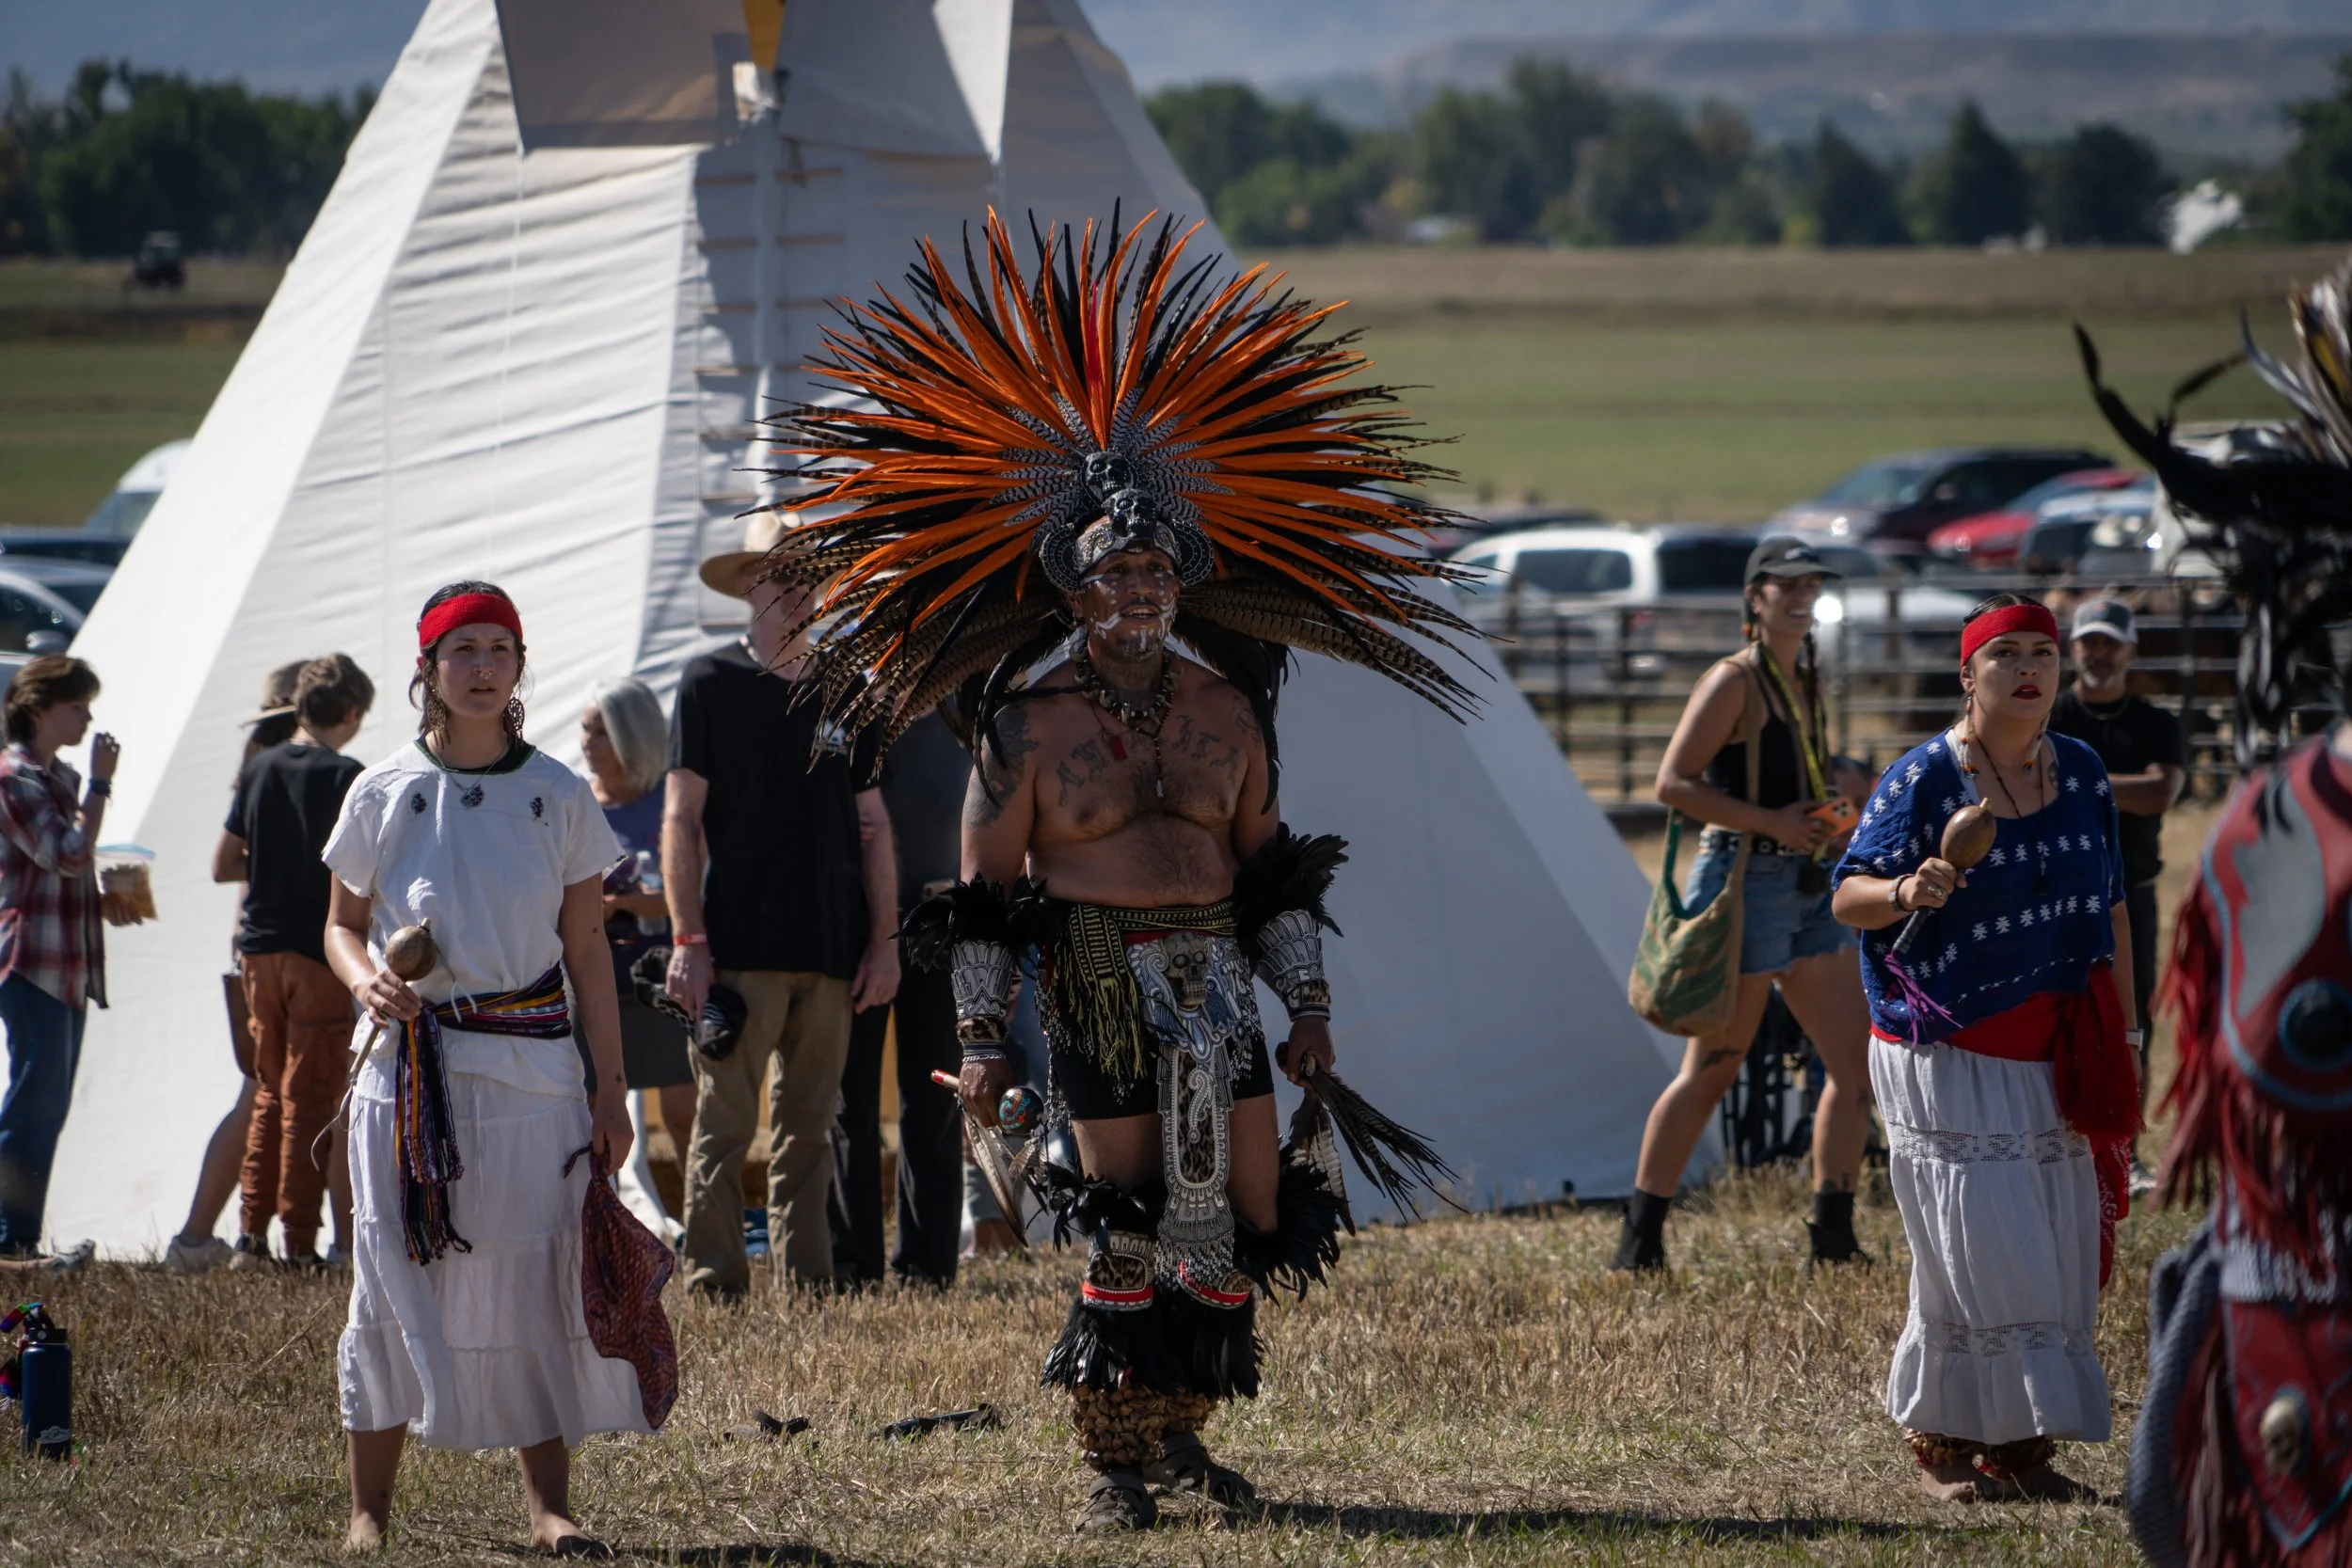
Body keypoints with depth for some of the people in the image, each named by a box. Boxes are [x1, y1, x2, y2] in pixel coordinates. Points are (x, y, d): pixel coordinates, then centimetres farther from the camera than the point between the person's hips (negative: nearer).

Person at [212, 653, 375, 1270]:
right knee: (310, 1097, 0)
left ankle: (250, 1233, 10)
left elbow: (222, 866, 8)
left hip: (261, 949, 5)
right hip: (320, 950, -5)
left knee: (270, 1092, 15)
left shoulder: (260, 770, 5)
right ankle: (299, 1244, -1)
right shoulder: (346, 777, -11)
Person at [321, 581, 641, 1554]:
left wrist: (611, 1089, 6)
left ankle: (548, 1502, 3)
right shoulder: (383, 795, 4)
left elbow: (587, 949, 9)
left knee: (535, 1276, -3)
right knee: (395, 1276, -1)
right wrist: (365, 979, -10)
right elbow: (342, 925, 13)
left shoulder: (558, 798, 6)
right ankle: (370, 1505, 6)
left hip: (528, 1062, 0)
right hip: (409, 1062, 0)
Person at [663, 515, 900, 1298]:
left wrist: (884, 940, 9)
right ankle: (714, 1283, -4)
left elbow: (872, 826, 17)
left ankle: (809, 1283, 8)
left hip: (831, 951, 4)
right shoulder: (710, 684, 2)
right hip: (739, 945, -4)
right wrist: (688, 940, -8)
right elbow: (682, 820, -1)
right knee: (724, 1125, -6)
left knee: (808, 1129, 5)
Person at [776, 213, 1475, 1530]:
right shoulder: (1026, 727, -2)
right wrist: (980, 1039, -3)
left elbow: (1270, 863, 15)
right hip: (1098, 997, -4)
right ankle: (1115, 1459, 7)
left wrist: (1309, 1001, 11)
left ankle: (1181, 1423, 20)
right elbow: (985, 894, 1)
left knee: (1252, 1215, 3)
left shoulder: (1224, 710, 9)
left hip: (1215, 980, 4)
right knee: (1123, 1225, -3)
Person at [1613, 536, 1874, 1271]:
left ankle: (1833, 1235, 11)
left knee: (1856, 1063, 4)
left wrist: (1829, 820, 7)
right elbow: (1674, 783, -18)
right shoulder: (1734, 682, -10)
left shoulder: (1803, 682, 15)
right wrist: (1773, 823, -20)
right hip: (1747, 880, -8)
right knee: (1711, 1070, -3)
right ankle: (1639, 1239, 5)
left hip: (1810, 885, 8)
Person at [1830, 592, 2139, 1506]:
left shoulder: (2081, 773, 8)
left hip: (2057, 1056, 5)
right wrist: (1905, 892, -32)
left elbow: (2109, 909, 15)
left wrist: (2121, 1035, 13)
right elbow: (1848, 897, -10)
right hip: (1949, 1054, -5)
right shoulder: (1926, 778, -8)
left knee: (2056, 1253, 3)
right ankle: (1937, 1436, 2)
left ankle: (2019, 1444, 10)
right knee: (1976, 1251, -10)